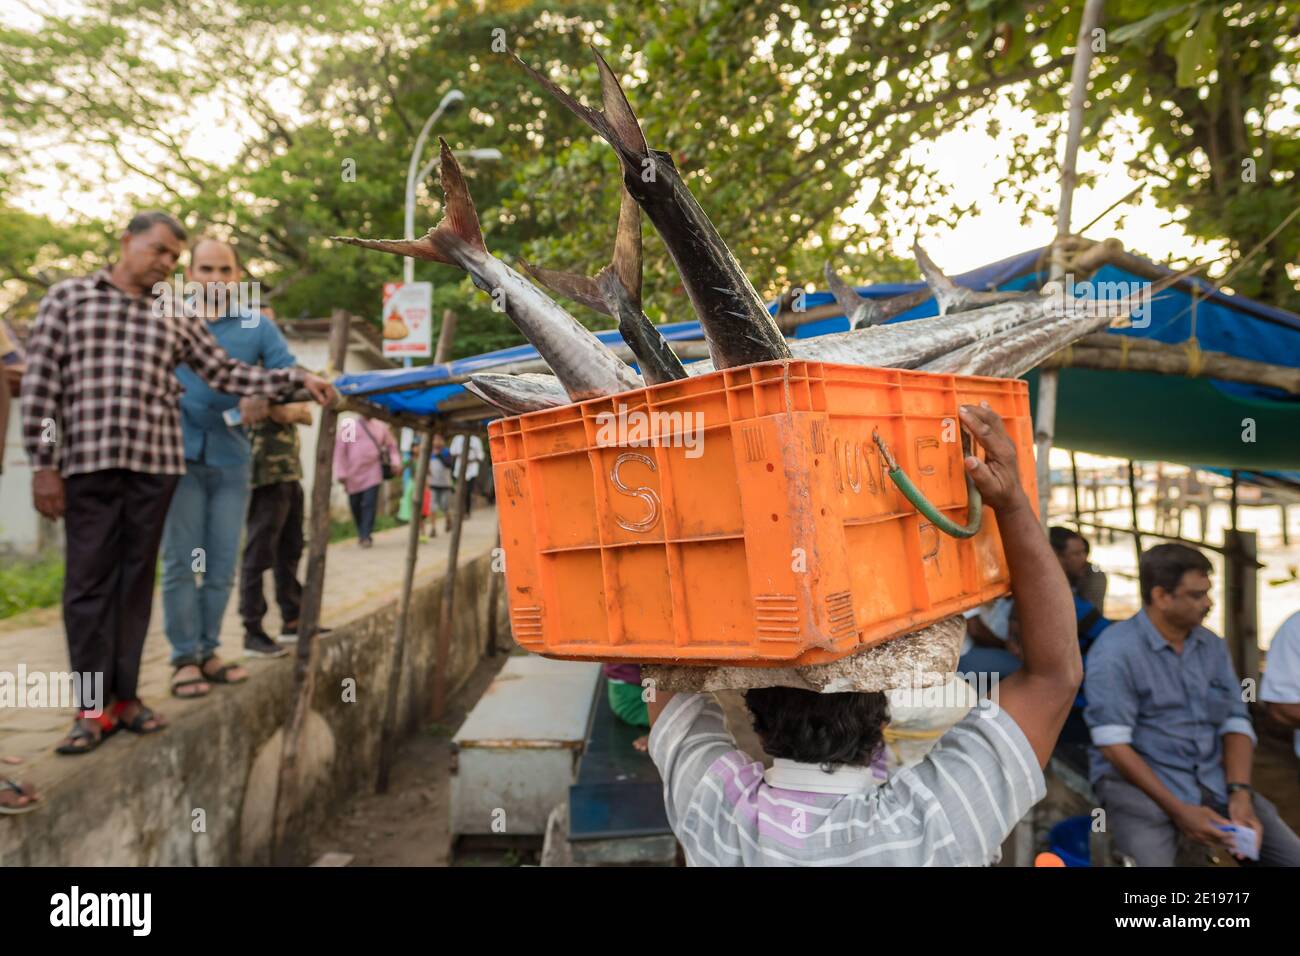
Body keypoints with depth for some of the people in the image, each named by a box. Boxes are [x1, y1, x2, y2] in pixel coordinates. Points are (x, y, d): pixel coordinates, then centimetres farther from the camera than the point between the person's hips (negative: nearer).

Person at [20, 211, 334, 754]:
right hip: (88, 464, -3)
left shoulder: (176, 319, 15)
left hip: (156, 464, 3)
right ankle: (93, 707, 7)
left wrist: (296, 379, 0)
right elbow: (40, 384, 2)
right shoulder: (69, 297, 8)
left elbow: (229, 375, 12)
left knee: (136, 579, 7)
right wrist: (44, 464, -4)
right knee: (88, 581, 0)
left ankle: (124, 695, 17)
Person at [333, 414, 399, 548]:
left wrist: (395, 461, 1)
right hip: (353, 474, 0)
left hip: (373, 473, 0)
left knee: (370, 504, -12)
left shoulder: (380, 427, 9)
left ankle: (365, 536, -7)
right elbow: (340, 450, 0)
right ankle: (361, 533, 28)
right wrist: (341, 473, -5)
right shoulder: (348, 425, 2)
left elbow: (391, 444, 18)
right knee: (356, 506, 9)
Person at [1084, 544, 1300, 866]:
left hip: (1213, 780, 6)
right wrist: (1178, 810, -20)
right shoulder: (1115, 651, -12)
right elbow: (1113, 744, -17)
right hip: (1139, 782, -6)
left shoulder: (1212, 645, 10)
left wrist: (1239, 793, -9)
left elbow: (1236, 724, 8)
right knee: (1149, 857, -31)